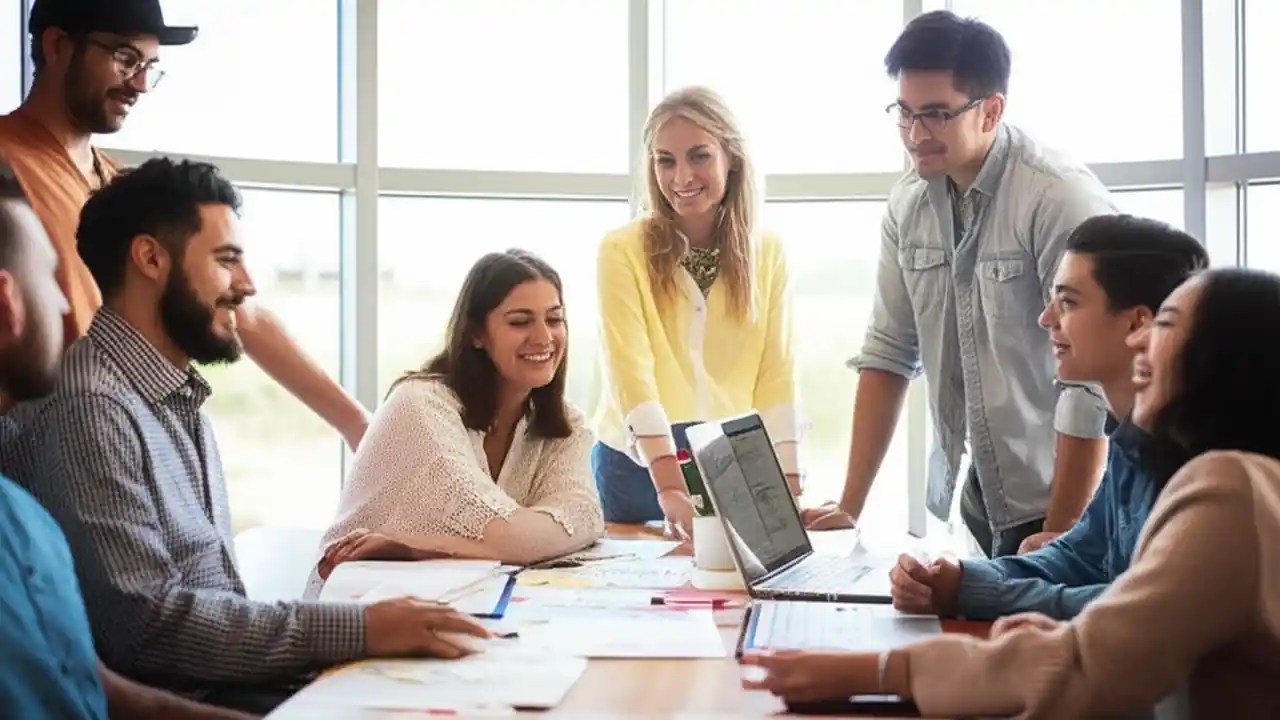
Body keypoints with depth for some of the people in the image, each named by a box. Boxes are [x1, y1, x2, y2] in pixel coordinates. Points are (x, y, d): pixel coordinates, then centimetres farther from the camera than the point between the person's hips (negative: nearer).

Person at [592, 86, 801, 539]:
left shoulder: (767, 254, 2)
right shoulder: (623, 250, -8)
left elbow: (777, 375, -1)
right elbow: (631, 371, -17)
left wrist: (786, 486, -11)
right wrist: (671, 489, -27)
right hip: (639, 467, -2)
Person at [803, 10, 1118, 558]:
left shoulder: (1063, 200, -19)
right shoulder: (908, 203, 1)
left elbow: (1091, 387, -21)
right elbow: (888, 353, 6)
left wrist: (1055, 540, -19)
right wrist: (849, 507, 2)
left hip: (1063, 503, -5)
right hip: (984, 501, 6)